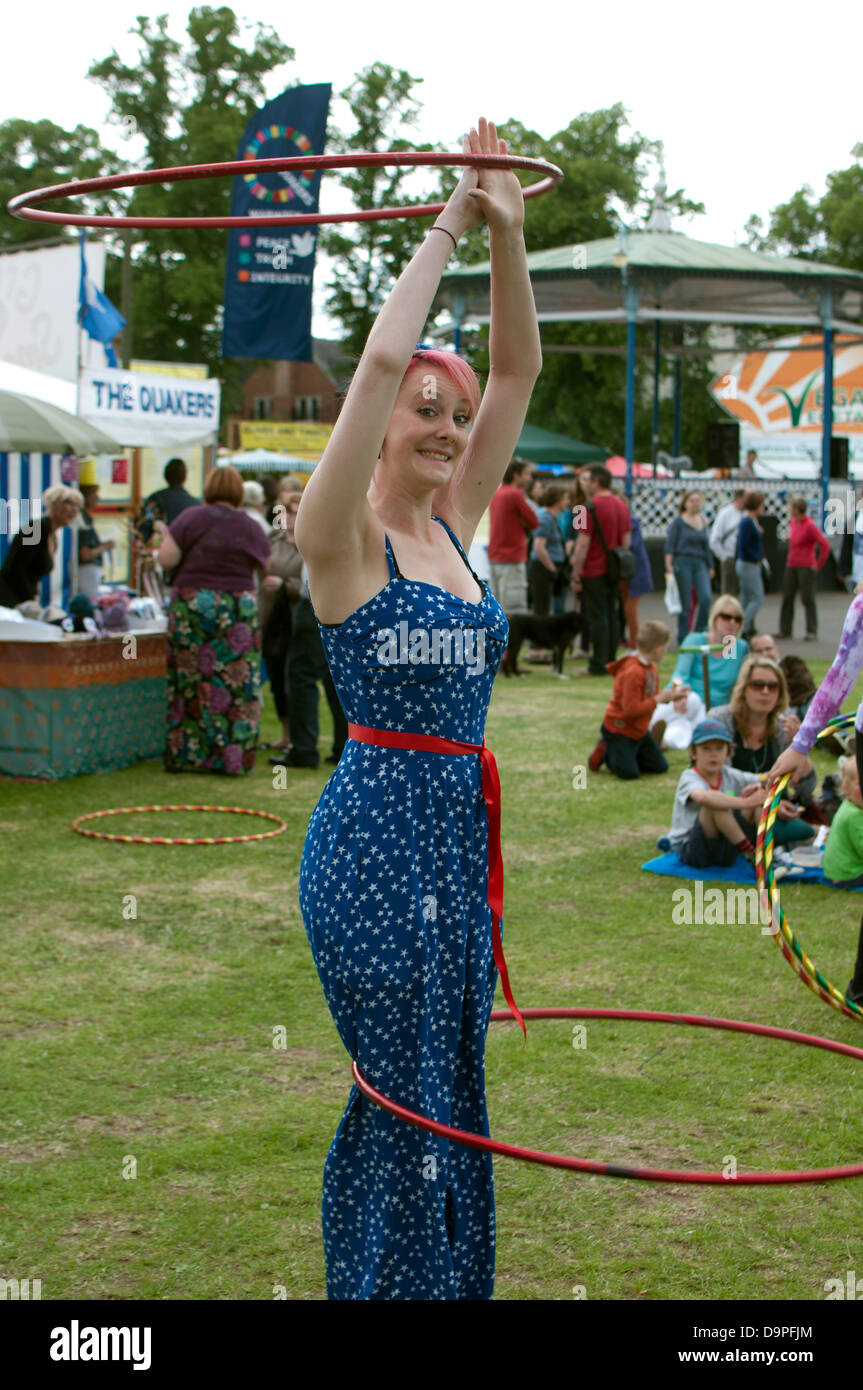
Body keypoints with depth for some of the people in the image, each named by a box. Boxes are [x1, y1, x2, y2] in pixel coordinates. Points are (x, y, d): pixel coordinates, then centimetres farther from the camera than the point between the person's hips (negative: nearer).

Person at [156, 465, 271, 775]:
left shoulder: (191, 518, -4)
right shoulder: (251, 527, 3)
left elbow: (167, 559, -7)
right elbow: (265, 567, 14)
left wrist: (166, 535, 12)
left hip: (193, 607, -1)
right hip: (240, 608, 1)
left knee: (192, 679, 5)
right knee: (237, 683, 4)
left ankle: (188, 754, 7)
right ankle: (234, 756, 4)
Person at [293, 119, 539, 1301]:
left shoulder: (457, 525, 11)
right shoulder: (346, 537, -8)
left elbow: (519, 369, 9)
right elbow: (381, 361, -19)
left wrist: (509, 236, 0)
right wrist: (449, 229, -11)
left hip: (461, 834, 7)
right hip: (377, 833, -7)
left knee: (449, 1093, 15)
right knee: (408, 1096, -1)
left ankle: (450, 1277, 28)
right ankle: (388, 1280, 14)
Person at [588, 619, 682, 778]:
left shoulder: (652, 668, 4)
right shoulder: (632, 673, -28)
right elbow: (631, 709, -30)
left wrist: (670, 695, 0)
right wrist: (659, 699, -25)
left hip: (639, 730, 9)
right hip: (619, 730, -9)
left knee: (660, 767, 10)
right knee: (629, 773, -17)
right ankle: (605, 751, 9)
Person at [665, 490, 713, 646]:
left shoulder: (703, 521, 14)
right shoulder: (678, 521, -2)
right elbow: (670, 544, -6)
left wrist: (710, 566, 22)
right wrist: (668, 565, -17)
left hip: (700, 564, 4)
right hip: (682, 562, -4)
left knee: (706, 598, -12)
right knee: (685, 603, -2)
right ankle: (683, 639, 8)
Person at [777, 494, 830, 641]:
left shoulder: (810, 525, -16)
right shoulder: (793, 522, 8)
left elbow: (825, 544, -18)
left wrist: (819, 564, -13)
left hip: (806, 567, -8)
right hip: (791, 566, 8)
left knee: (808, 599, -4)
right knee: (787, 597, 8)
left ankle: (812, 632, 1)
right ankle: (785, 630, 16)